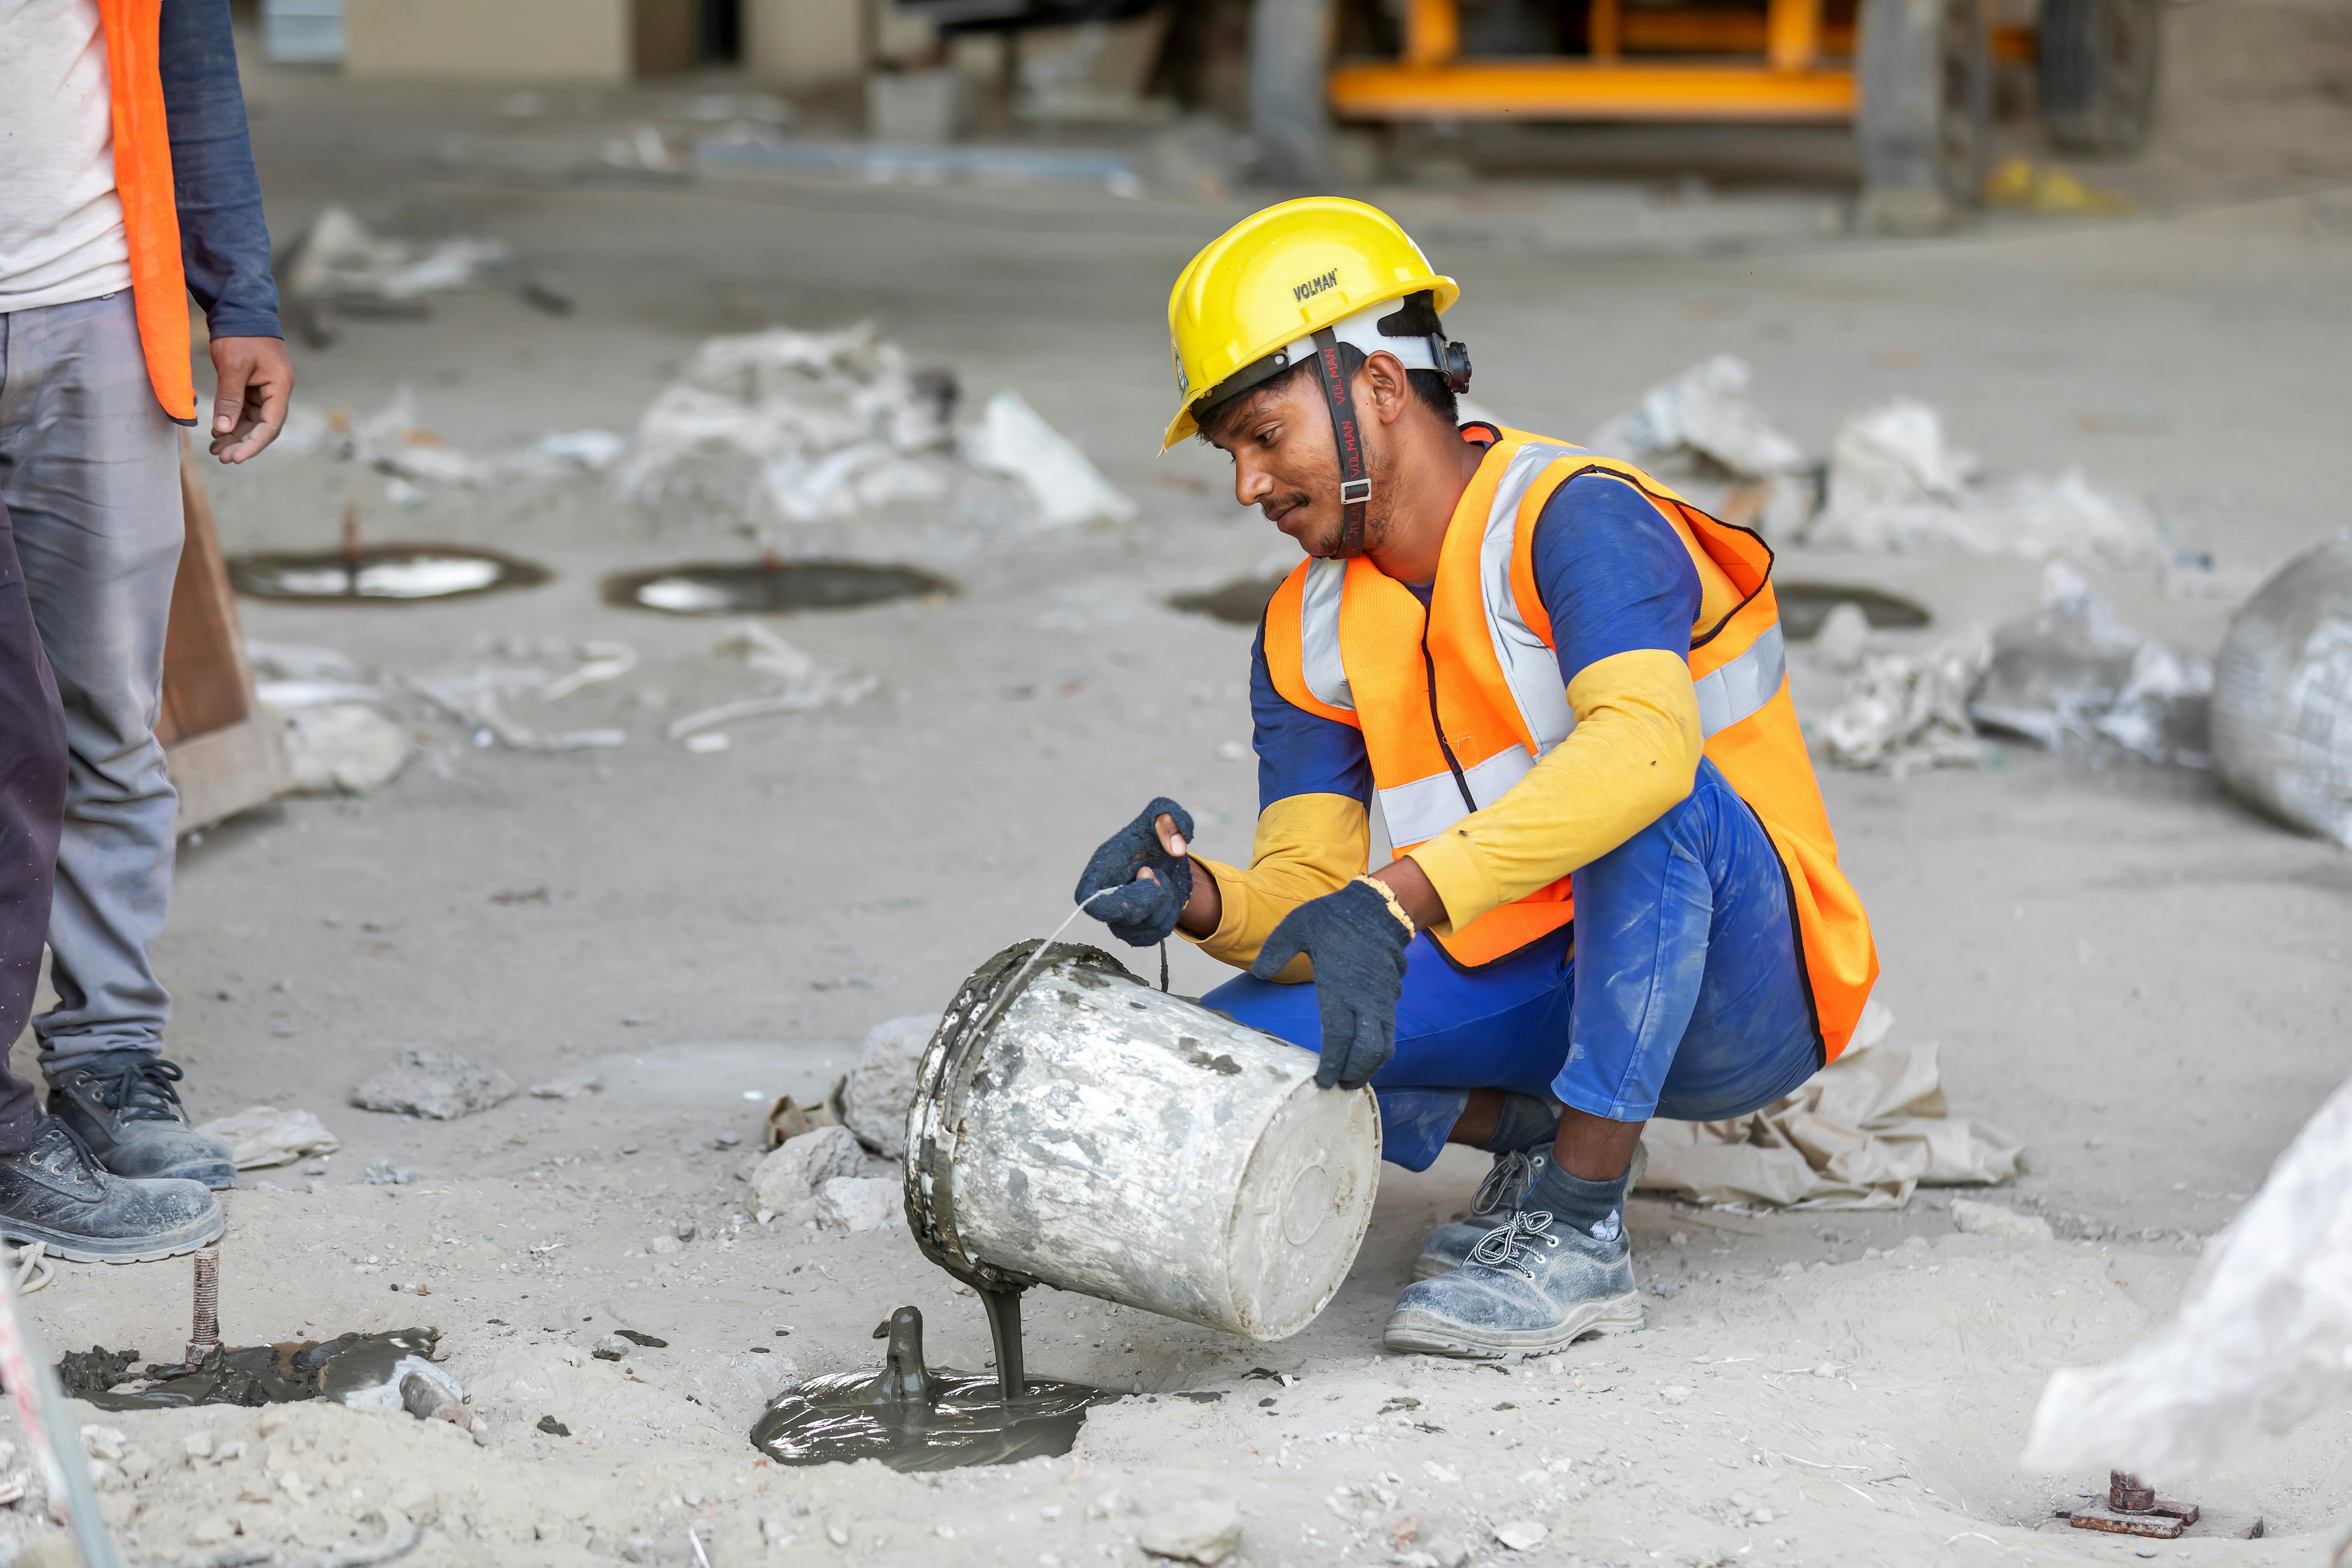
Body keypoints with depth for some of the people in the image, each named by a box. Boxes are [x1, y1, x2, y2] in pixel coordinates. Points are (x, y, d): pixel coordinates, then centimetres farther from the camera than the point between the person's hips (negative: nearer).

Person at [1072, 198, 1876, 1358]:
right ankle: (1544, 1134, 7)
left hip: (1743, 993, -6)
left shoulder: (1576, 522, -20)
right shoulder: (1308, 640, 2)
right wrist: (1202, 901, -27)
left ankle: (1580, 1233, -28)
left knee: (1652, 802, -37)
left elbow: (1643, 747, -40)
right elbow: (1306, 909, -3)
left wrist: (1401, 898, -49)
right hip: (1538, 993, 6)